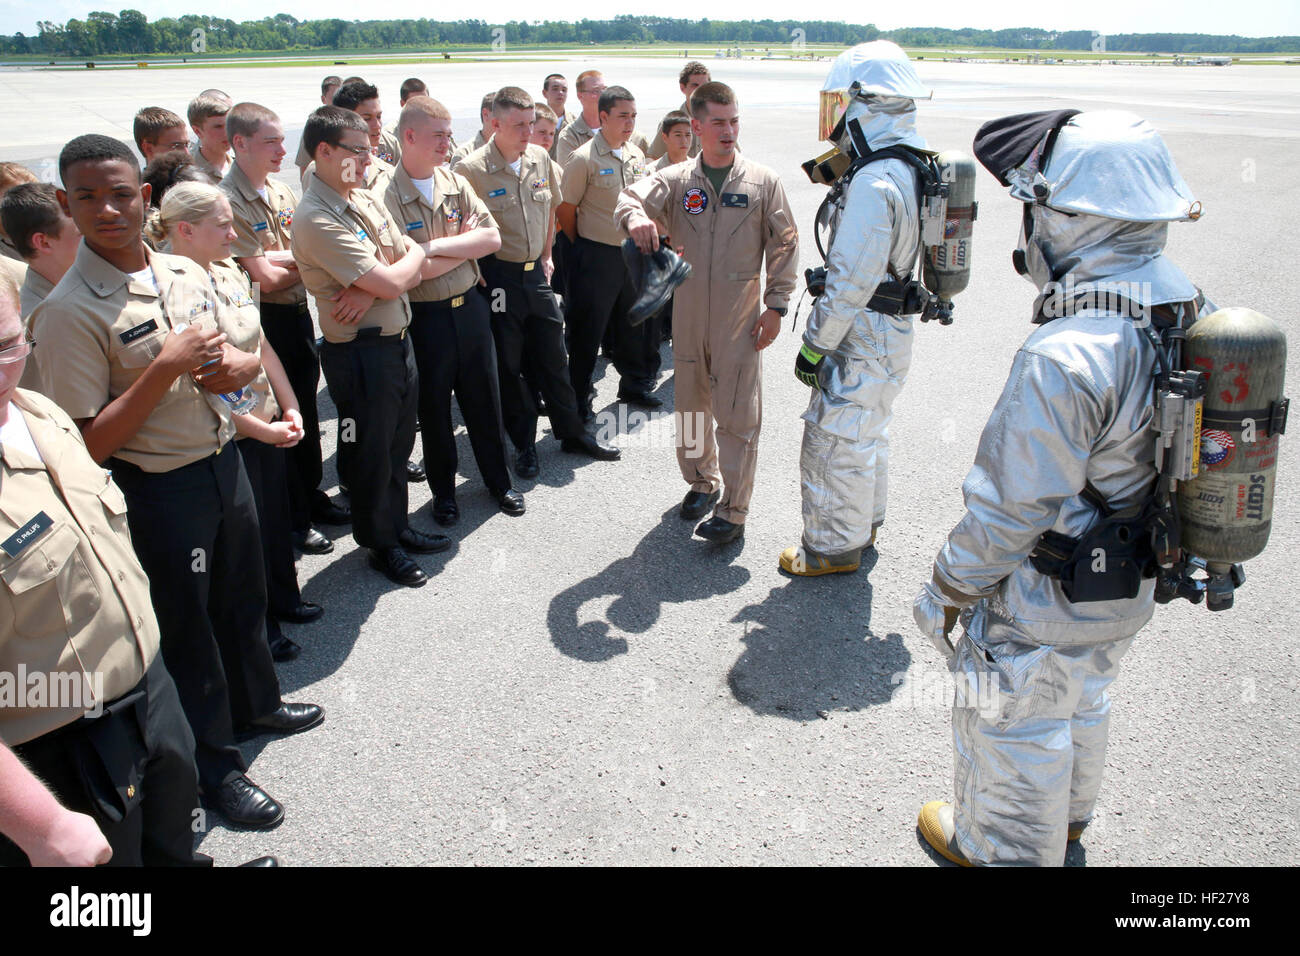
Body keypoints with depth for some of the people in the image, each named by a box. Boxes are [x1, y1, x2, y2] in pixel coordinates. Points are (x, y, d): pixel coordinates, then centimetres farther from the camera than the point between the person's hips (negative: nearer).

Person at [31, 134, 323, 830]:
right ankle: (215, 765, 30)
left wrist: (237, 367, -8)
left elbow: (235, 357, 16)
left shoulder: (186, 273, 1)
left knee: (243, 596, 24)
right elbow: (90, 444, -19)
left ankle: (256, 704, 49)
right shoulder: (68, 311, -19)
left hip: (221, 461, 6)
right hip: (156, 491, -6)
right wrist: (166, 368, -25)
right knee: (186, 625, 10)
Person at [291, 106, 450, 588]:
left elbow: (409, 271, 4)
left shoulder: (365, 198, 8)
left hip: (397, 339, 8)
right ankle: (380, 546, 27)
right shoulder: (316, 219, -20)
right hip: (361, 351, -8)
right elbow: (393, 282, -24)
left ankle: (398, 527, 39)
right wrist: (416, 253, -4)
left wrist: (373, 291, -16)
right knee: (370, 453, 8)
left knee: (399, 443, 21)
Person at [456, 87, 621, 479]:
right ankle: (524, 445, 20)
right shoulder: (473, 170, -13)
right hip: (497, 277, -5)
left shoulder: (541, 160, 3)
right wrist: (481, 276, -10)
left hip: (536, 273, 5)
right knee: (507, 365, 6)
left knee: (553, 357, 13)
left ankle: (573, 433, 27)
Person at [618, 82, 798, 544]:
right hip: (688, 313, 3)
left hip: (740, 316, -3)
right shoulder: (675, 179, 3)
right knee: (690, 406, 15)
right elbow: (630, 197, -13)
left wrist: (776, 305, -3)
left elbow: (784, 245, 3)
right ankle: (702, 482, 37)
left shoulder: (762, 181, -1)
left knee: (737, 415, -2)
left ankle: (732, 510, 8)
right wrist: (636, 216, -38)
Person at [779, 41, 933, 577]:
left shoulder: (873, 183, -24)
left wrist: (815, 344, -18)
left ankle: (834, 548, 16)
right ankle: (864, 525, 39)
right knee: (867, 434, 23)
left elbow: (852, 281, -25)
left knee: (835, 440, 2)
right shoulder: (915, 169, 7)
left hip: (862, 340, -10)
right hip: (892, 332, 10)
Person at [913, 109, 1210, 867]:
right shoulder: (1197, 317, -7)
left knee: (1015, 720, 16)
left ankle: (1002, 847, 40)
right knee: (1084, 697, 30)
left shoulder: (1064, 358, -34)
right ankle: (1067, 817, 55)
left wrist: (951, 588, -12)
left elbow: (1011, 508, -27)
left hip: (1046, 604, -8)